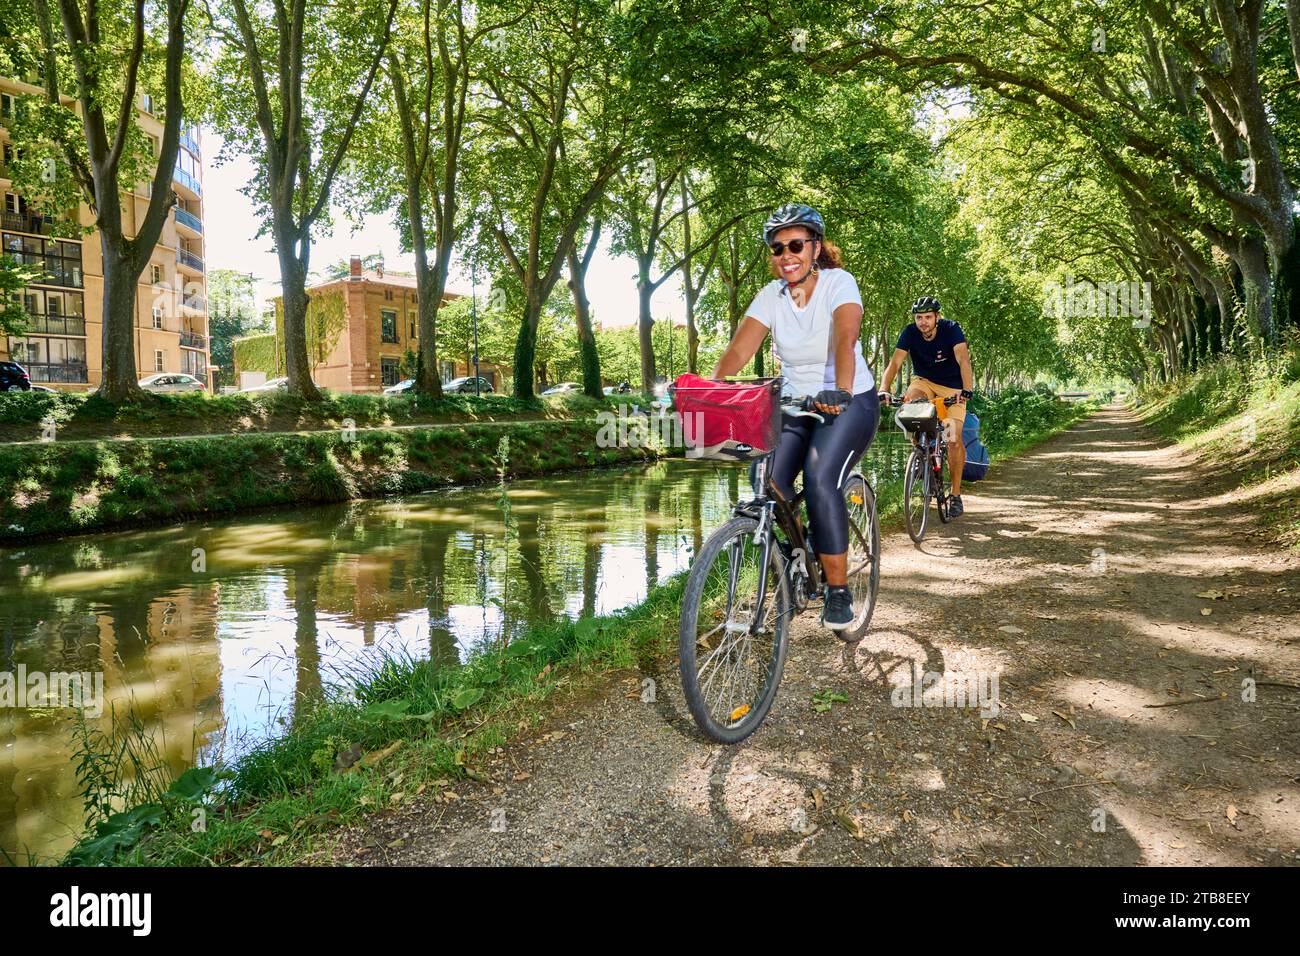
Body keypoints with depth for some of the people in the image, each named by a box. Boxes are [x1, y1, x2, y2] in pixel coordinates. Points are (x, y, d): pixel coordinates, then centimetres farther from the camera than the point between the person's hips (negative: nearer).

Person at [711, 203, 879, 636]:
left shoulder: (838, 282, -14)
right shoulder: (771, 295, -3)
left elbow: (845, 339, -31)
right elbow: (737, 351, -14)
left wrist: (841, 393, -49)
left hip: (849, 404, -4)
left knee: (821, 481, -27)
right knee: (770, 485, -17)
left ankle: (838, 591, -12)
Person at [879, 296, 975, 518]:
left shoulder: (951, 329, -22)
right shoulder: (909, 332, -16)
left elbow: (964, 361, -34)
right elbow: (895, 362, -25)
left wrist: (967, 390, -50)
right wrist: (884, 390, -42)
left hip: (952, 387, -2)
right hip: (924, 381, 2)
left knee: (954, 439, -13)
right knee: (909, 402, -32)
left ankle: (956, 495, 0)